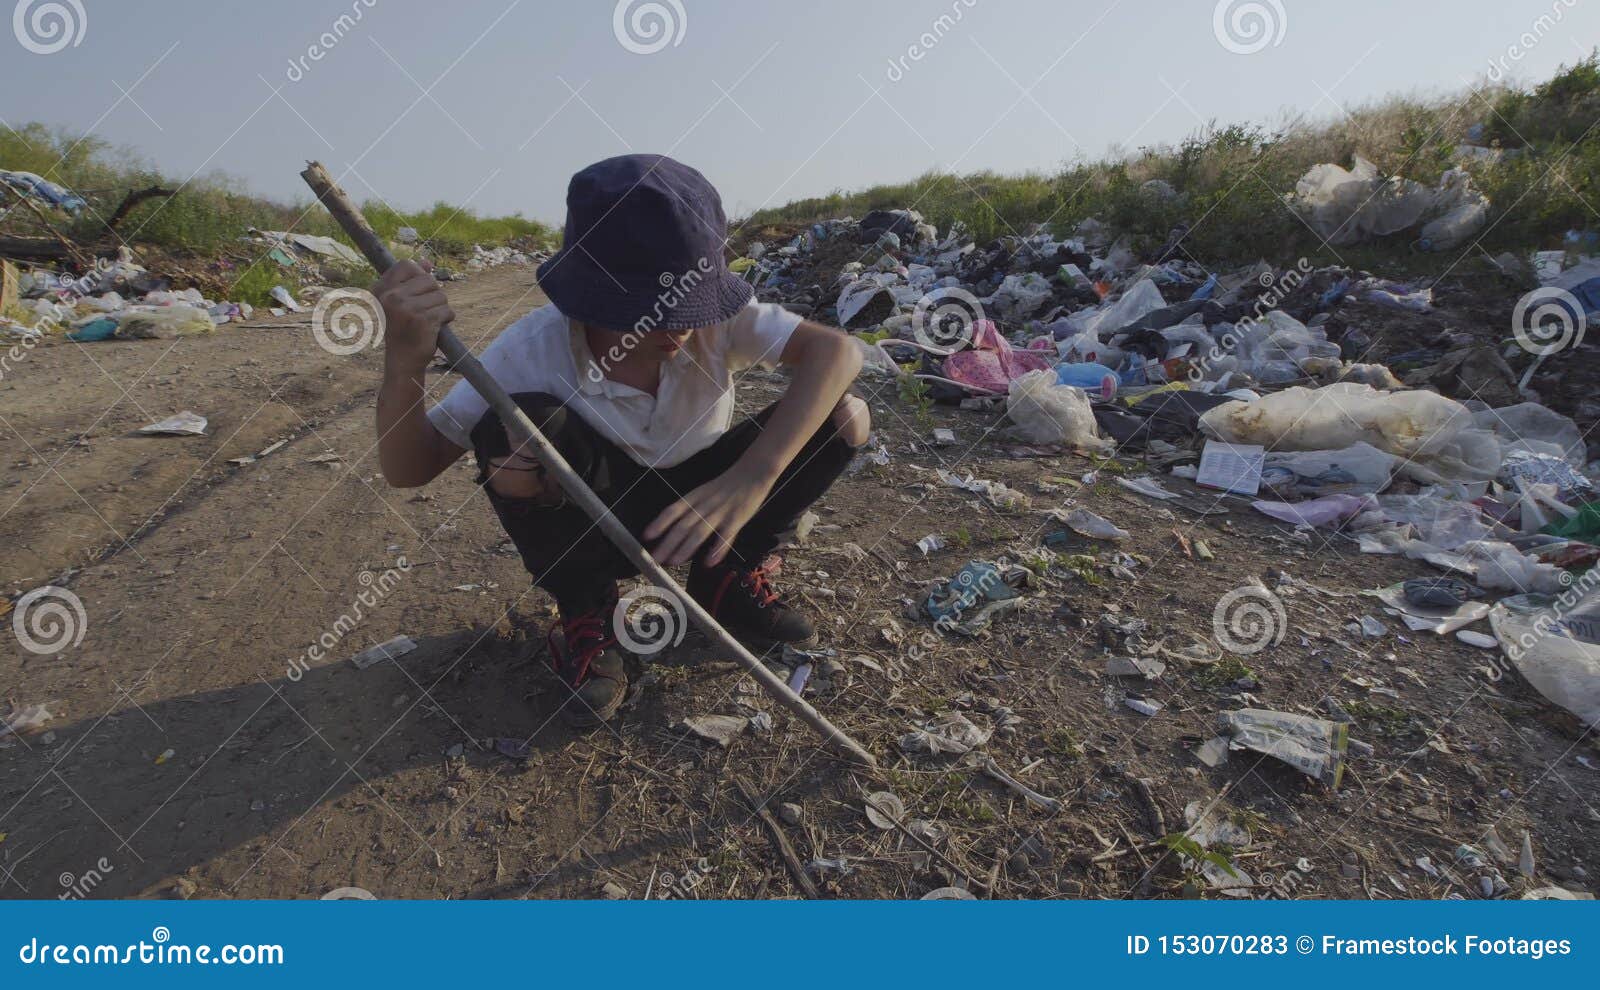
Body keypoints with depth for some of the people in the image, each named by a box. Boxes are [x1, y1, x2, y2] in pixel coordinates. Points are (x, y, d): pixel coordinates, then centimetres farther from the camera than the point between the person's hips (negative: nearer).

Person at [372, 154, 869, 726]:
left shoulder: (717, 318, -21)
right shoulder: (531, 351, -23)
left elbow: (836, 350, -35)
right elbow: (407, 470, -20)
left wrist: (751, 477, -48)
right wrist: (404, 364, -41)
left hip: (696, 510, 2)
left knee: (845, 415, -17)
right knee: (512, 432, -34)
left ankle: (726, 580, 2)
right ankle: (585, 616, -8)